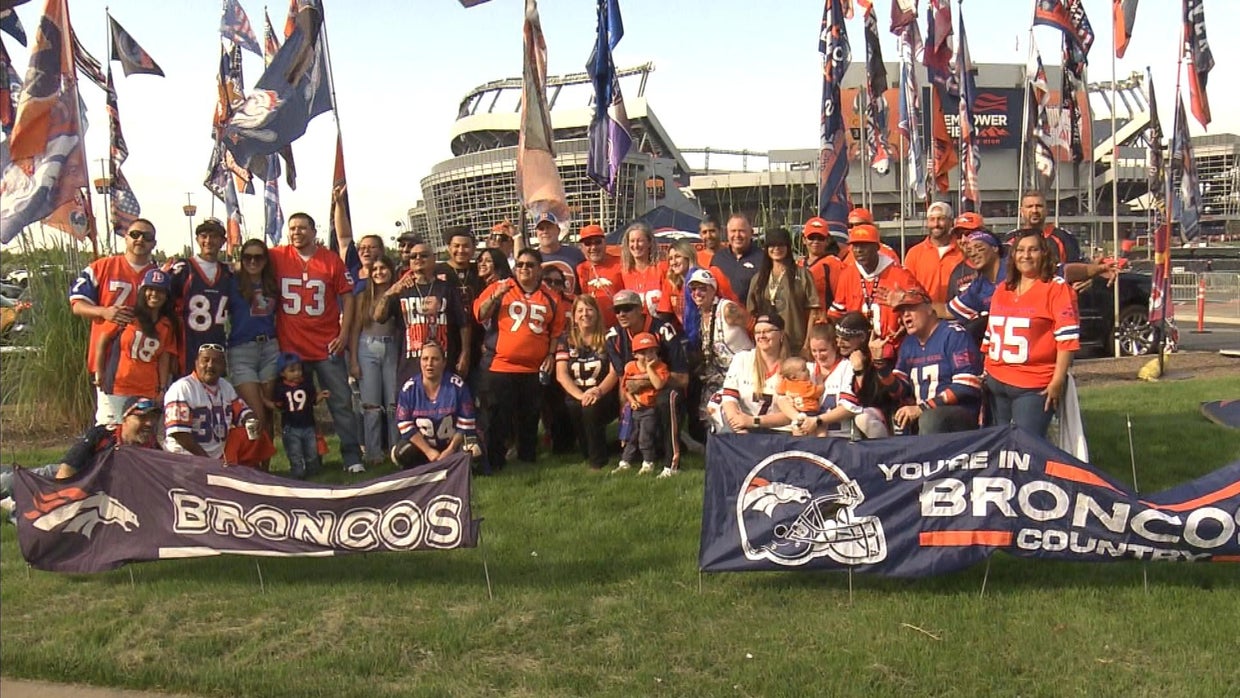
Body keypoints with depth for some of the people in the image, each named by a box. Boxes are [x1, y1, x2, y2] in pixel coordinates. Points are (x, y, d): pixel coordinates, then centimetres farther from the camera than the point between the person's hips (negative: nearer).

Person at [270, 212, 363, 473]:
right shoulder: (278, 257, 1)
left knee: (341, 402, 0)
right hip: (290, 346, 1)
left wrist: (344, 333, -5)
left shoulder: (331, 260, -1)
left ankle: (352, 458, 4)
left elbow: (347, 296, 2)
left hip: (328, 345, -1)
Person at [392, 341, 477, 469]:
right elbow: (405, 425, -8)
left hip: (452, 443, -1)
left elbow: (465, 425, -10)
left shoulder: (457, 385, -13)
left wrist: (450, 451, -17)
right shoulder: (409, 388, -8)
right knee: (399, 454, -27)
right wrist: (429, 451, -16)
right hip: (421, 444, 1)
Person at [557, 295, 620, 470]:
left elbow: (614, 372, -5)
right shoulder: (566, 340, 8)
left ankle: (598, 461, -17)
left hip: (605, 397, -2)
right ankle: (587, 455, -6)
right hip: (576, 396, 2)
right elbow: (561, 375, -2)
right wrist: (580, 395, -18)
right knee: (572, 408, -31)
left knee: (591, 408, -34)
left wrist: (598, 391, -24)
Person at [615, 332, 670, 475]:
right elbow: (625, 387, 6)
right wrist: (631, 400, -7)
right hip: (635, 408, 5)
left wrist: (649, 367, -24)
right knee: (631, 436, 13)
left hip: (650, 408, -5)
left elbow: (659, 384, -27)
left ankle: (648, 463, 9)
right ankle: (625, 462, 24)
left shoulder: (660, 367, -11)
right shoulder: (630, 367, 0)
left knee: (645, 436, -7)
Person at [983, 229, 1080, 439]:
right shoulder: (1002, 289, 16)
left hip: (1034, 387, -6)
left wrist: (1058, 380, -15)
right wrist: (986, 371, 18)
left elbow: (1067, 337, -10)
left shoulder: (1056, 288, -3)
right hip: (996, 382, 6)